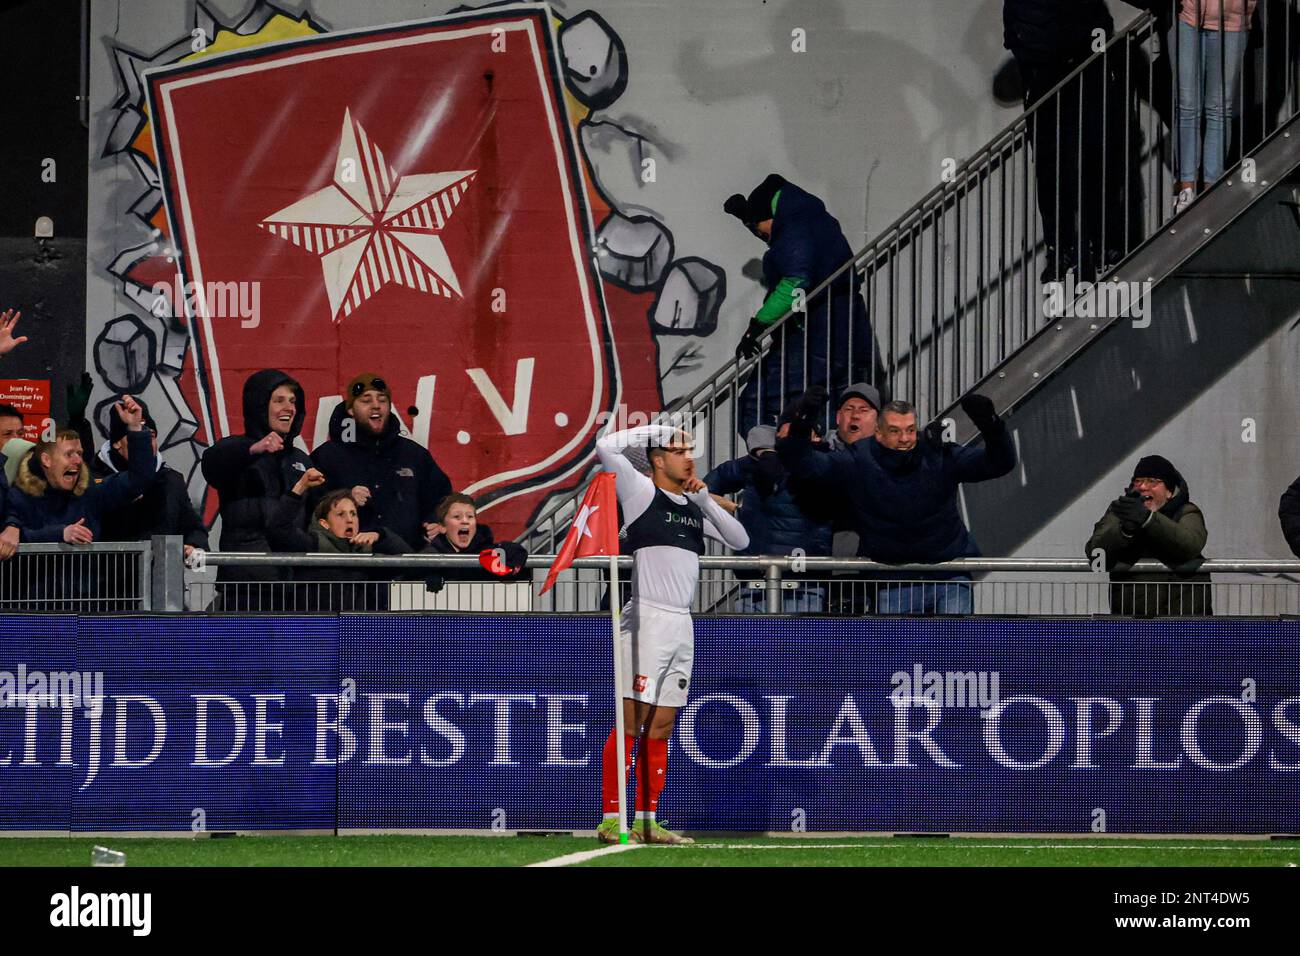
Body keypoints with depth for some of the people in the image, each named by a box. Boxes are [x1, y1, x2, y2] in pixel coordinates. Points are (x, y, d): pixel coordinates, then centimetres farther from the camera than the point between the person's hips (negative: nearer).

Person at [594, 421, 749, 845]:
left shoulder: (695, 505, 18)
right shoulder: (642, 492, -1)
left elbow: (739, 540, 13)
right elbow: (606, 447, -13)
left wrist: (705, 498, 3)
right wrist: (654, 429, -2)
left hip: (682, 625, 7)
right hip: (647, 618, -7)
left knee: (661, 728, 8)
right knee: (630, 724, -10)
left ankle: (646, 822, 10)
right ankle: (610, 820, -11)